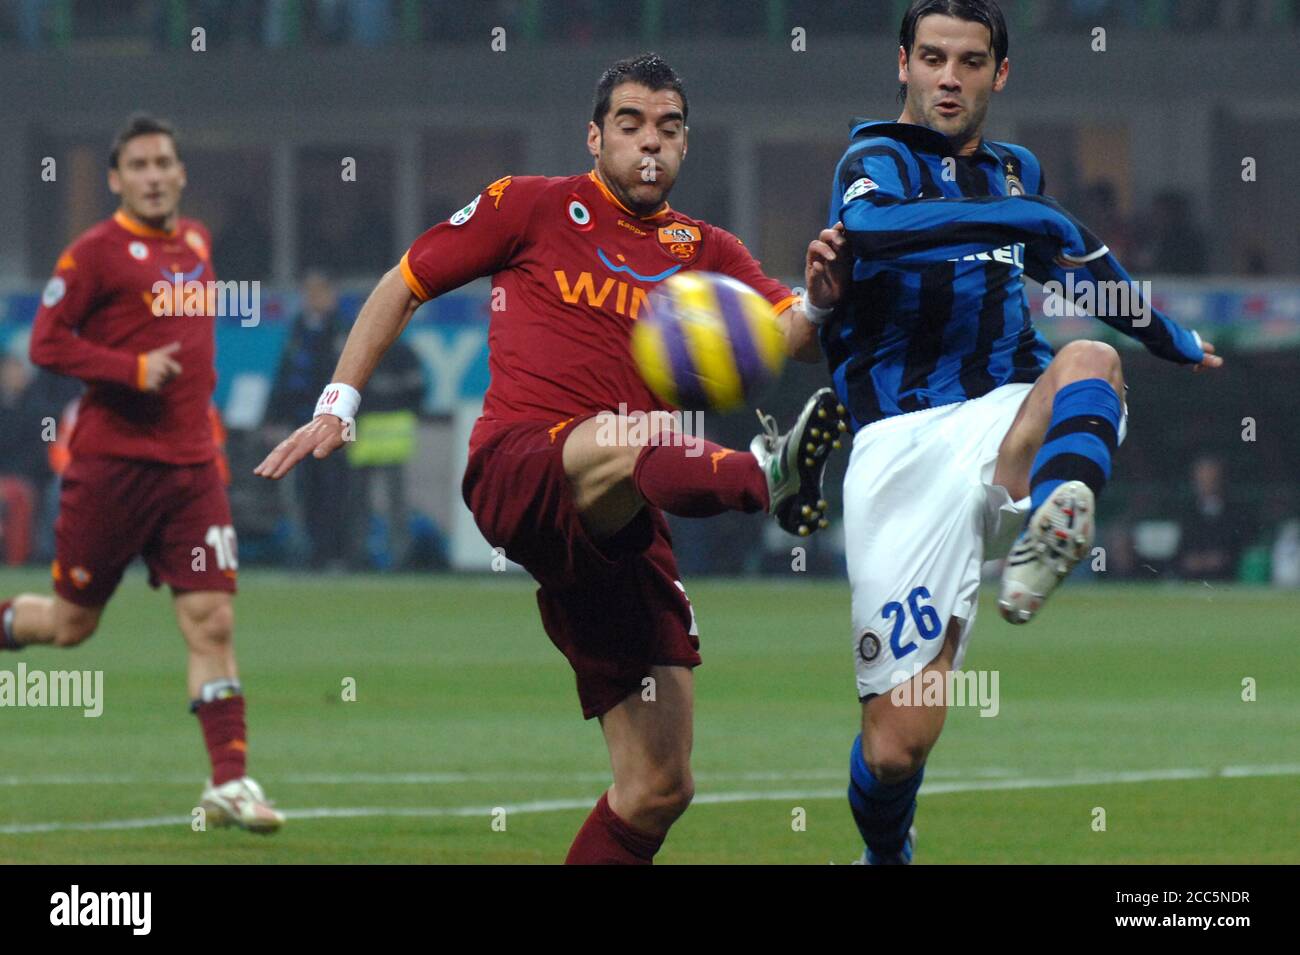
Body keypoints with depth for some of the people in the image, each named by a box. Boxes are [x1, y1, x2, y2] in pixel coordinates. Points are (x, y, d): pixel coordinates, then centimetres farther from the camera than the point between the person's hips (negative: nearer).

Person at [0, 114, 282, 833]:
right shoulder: (96, 251, -8)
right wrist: (132, 370, -20)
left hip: (191, 463, 5)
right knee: (71, 622, 4)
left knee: (212, 620, -6)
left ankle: (229, 781, -7)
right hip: (111, 463, -5)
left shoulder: (196, 243, 13)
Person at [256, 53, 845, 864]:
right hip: (516, 467, -5)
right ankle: (766, 474, -71)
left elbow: (790, 329, 4)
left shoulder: (705, 252, 20)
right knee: (625, 440, -42)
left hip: (618, 531, 5)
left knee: (658, 787, -2)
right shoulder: (534, 207, 11)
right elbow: (403, 287, 17)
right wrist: (339, 405, 9)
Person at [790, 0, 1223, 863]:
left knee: (1091, 360, -32)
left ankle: (1051, 525, -58)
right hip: (904, 444, -4)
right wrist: (1022, 216, -25)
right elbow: (866, 226, -22)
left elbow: (1082, 264, 42)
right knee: (899, 740, -11)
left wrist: (1177, 343, 53)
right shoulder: (880, 159, 3)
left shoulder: (1015, 171, 22)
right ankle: (886, 854, 21)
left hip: (1008, 422, 4)